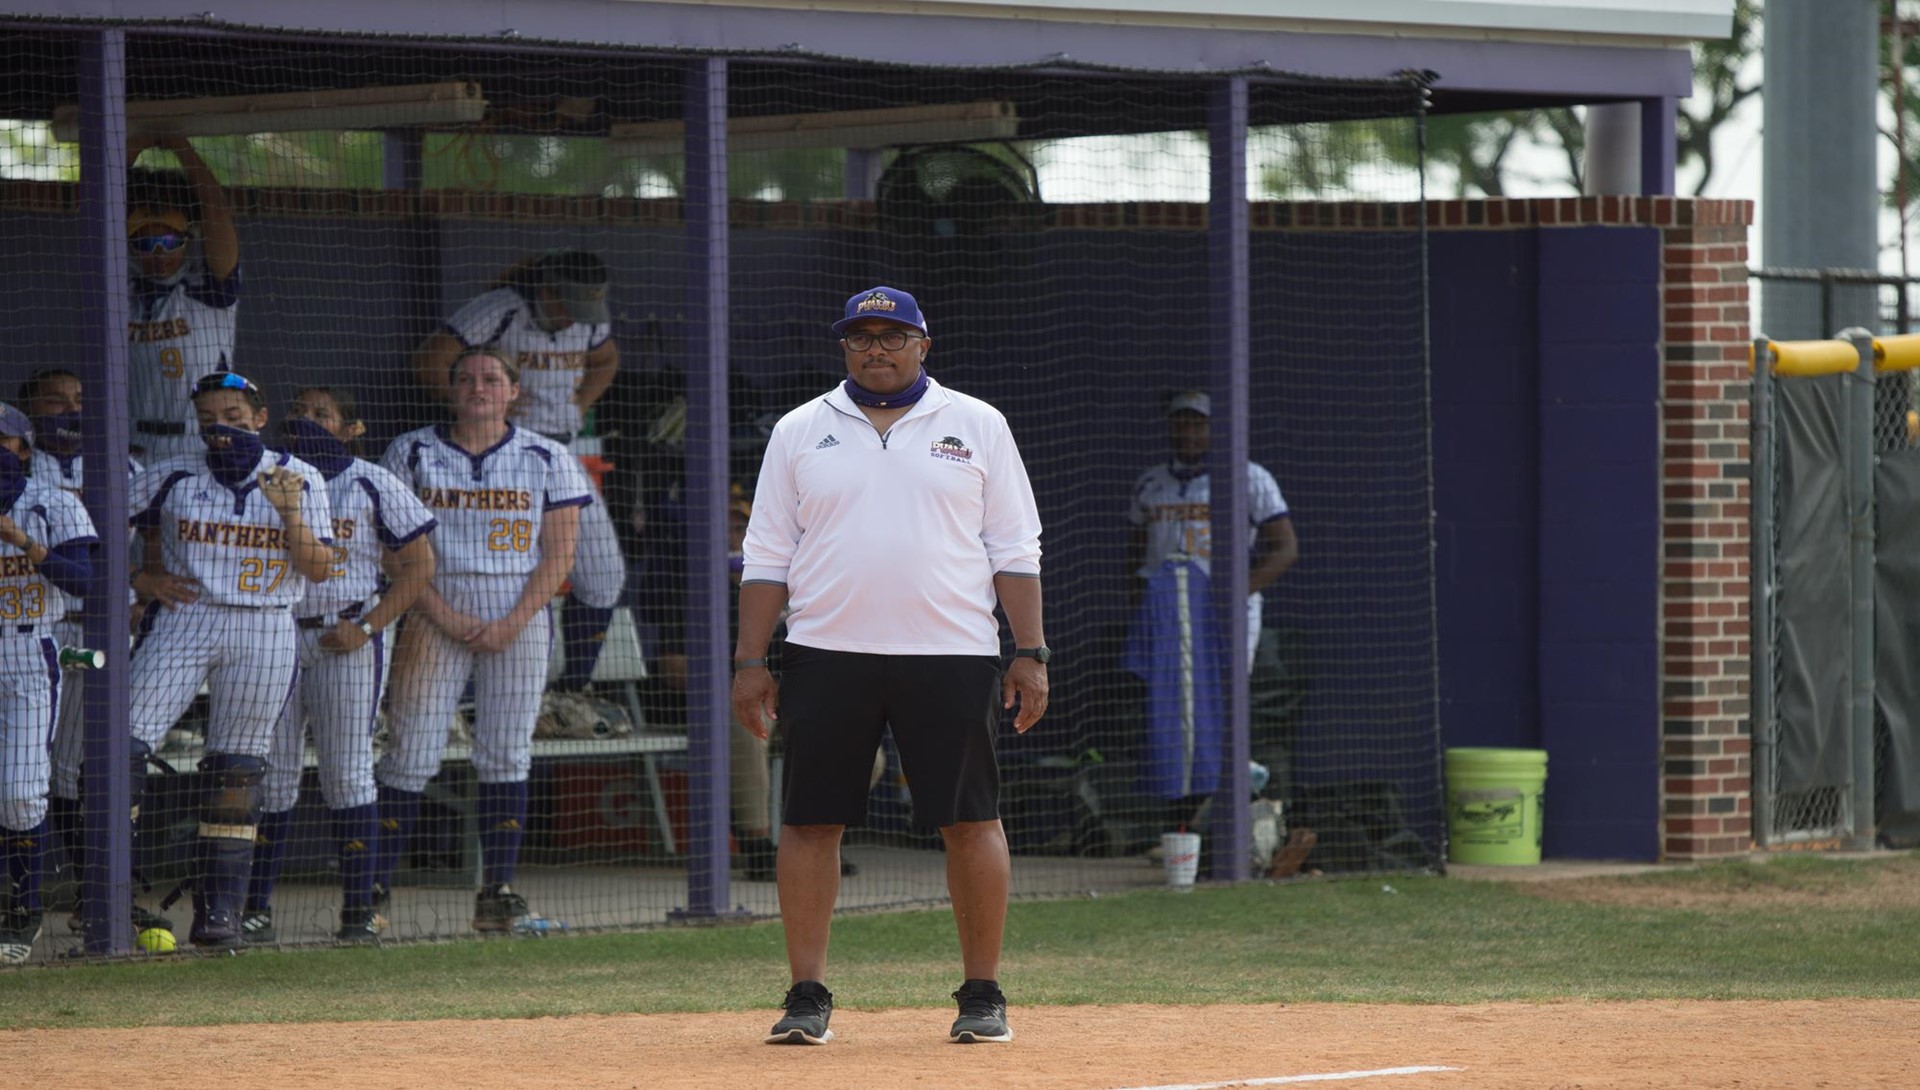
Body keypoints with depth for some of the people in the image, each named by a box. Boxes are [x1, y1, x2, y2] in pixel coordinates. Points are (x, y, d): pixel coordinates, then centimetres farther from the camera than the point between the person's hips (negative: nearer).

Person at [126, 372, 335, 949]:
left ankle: (220, 909, 6)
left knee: (238, 772, 1)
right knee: (125, 745, -13)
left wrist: (289, 513, -15)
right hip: (182, 617, 0)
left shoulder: (299, 480, 4)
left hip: (264, 634, 0)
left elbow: (319, 569, -1)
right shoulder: (171, 479, 3)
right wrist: (142, 579, -3)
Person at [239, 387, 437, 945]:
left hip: (345, 641, -2)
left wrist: (367, 627, -9)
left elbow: (417, 565, 2)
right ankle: (256, 909, 4)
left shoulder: (373, 485, 2)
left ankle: (359, 909, 0)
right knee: (269, 774, 1)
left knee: (348, 774, -3)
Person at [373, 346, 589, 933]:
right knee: (411, 755, -7)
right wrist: (446, 619, -10)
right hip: (436, 614, -1)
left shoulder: (545, 459, 7)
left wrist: (511, 624, -9)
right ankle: (372, 890, -5)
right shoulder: (413, 454, 6)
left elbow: (558, 556, 3)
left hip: (521, 620, 1)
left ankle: (497, 893, 4)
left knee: (506, 757, 0)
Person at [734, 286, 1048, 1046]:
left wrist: (1031, 654, -1)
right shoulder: (800, 434, 10)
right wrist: (749, 660, 1)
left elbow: (1015, 549, 7)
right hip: (828, 655, 1)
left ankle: (983, 996, 7)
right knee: (809, 820, -1)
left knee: (971, 820, -2)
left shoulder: (976, 427, 8)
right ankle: (807, 996, 5)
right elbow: (766, 556, 9)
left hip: (951, 655, -1)